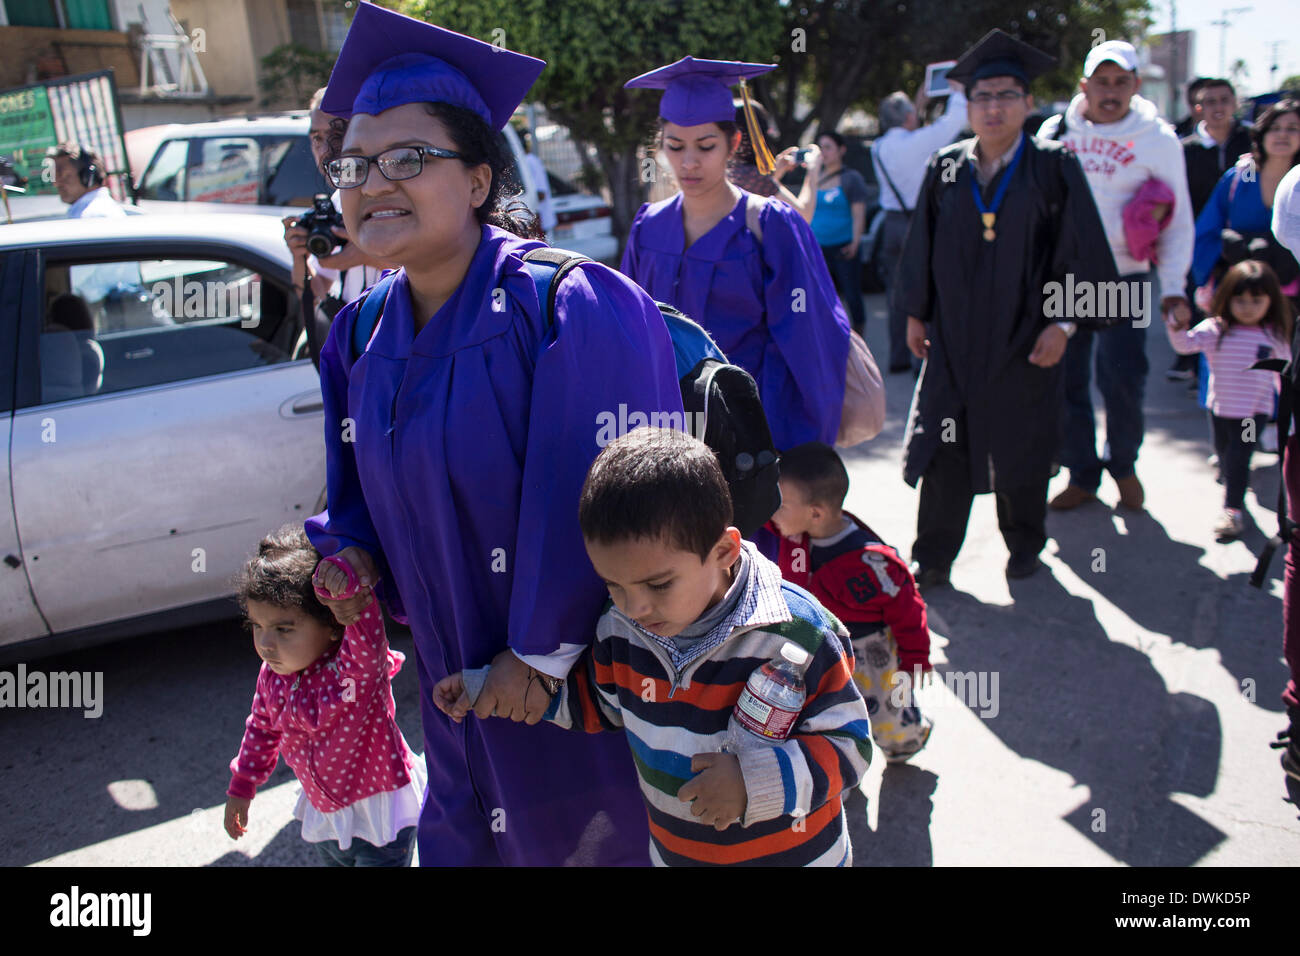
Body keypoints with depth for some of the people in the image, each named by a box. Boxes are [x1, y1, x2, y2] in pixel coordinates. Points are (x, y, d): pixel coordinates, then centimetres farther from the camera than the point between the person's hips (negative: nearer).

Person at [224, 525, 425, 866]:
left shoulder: (358, 663, -30)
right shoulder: (272, 675, -8)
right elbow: (262, 727, 11)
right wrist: (241, 787, 21)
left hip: (380, 814, -7)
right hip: (323, 812, 7)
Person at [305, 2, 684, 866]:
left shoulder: (573, 308, -22)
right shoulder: (362, 339, 1)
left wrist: (541, 650, -20)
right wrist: (353, 552, -3)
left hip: (590, 675, -6)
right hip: (458, 674, 6)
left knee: (601, 836, 17)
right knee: (470, 838, 23)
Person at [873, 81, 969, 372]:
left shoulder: (879, 147, 5)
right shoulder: (918, 141, -14)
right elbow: (955, 120, -5)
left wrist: (918, 108, 29)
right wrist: (958, 91, 12)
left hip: (892, 224, 6)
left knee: (897, 291, 12)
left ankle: (898, 357, 18)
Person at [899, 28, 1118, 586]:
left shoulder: (1053, 171, -4)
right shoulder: (945, 170, 3)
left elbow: (1083, 253, -4)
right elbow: (921, 248, 10)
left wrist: (1062, 323, -10)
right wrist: (916, 313, 8)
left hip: (1023, 341, -1)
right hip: (954, 337, 2)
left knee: (1020, 450, 11)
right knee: (945, 453, 2)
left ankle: (1024, 545, 32)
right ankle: (933, 558, 14)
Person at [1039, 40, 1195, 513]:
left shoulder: (1158, 139, 0)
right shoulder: (1055, 132, 5)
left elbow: (1177, 221, 2)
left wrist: (1172, 287, -5)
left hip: (1125, 281, -2)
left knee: (1123, 382, -8)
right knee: (1064, 381, 4)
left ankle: (1123, 464, 20)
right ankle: (1082, 474, 22)